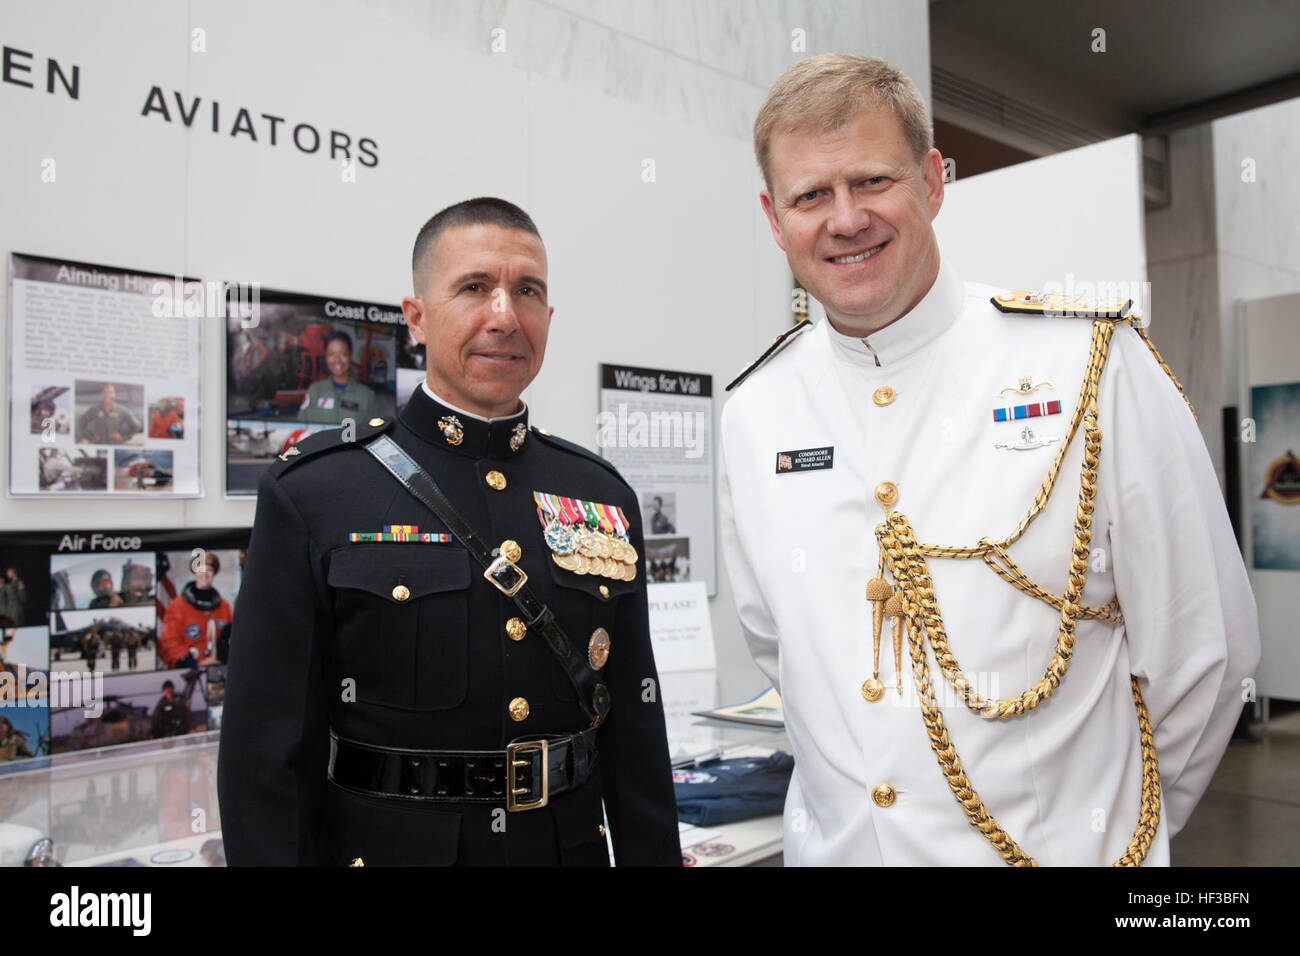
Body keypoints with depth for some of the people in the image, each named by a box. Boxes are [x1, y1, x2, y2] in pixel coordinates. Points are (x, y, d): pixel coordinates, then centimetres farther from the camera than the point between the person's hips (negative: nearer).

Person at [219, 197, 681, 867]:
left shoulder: (605, 498, 0)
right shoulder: (310, 493, -11)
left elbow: (637, 736, 3)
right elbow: (266, 751, -10)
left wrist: (652, 855, 1)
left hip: (571, 844, 4)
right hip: (386, 846, -3)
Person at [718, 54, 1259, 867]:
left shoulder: (1090, 366, -13)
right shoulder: (753, 414, -3)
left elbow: (1204, 648, -7)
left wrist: (1116, 817, 3)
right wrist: (860, 794, 8)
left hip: (1061, 847, -3)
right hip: (836, 844, 4)